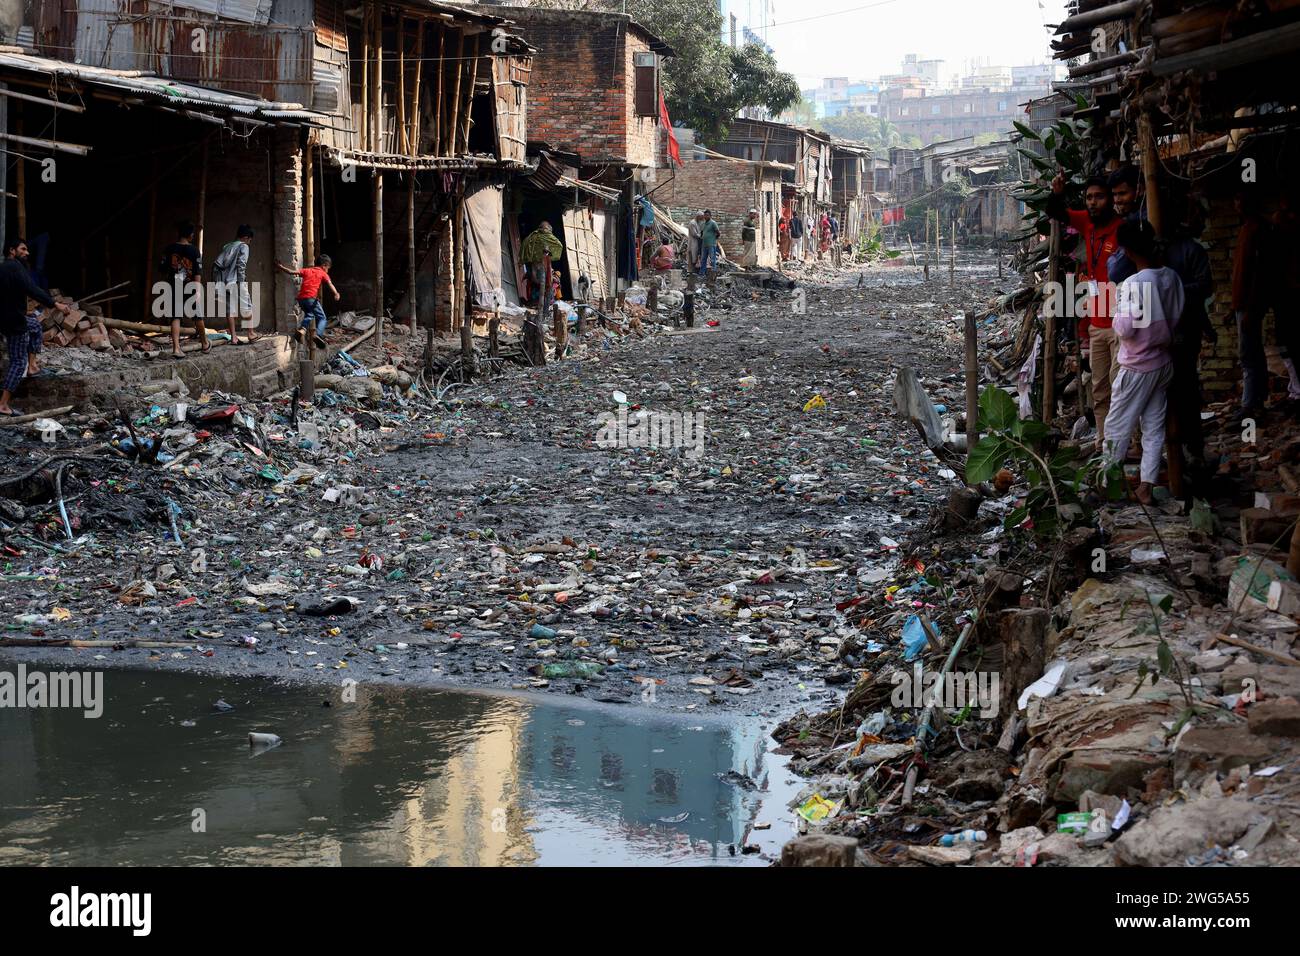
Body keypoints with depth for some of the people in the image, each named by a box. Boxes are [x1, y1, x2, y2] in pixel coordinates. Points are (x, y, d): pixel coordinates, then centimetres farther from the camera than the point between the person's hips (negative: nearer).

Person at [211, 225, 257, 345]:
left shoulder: (226, 247, 18)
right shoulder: (243, 247, 0)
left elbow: (216, 264, 12)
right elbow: (241, 264, -14)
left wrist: (215, 282, 13)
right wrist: (242, 281, -14)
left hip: (224, 282, 6)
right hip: (236, 281, -6)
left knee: (230, 310, 4)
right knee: (247, 308, 7)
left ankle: (233, 337, 1)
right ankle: (251, 334, 13)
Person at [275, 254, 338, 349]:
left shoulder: (306, 271, 21)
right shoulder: (323, 274, 9)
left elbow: (292, 272, 16)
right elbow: (329, 284, -8)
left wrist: (281, 267, 29)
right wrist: (336, 294, -23)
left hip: (301, 298, 5)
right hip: (311, 298, -5)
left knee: (309, 314, 28)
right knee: (321, 317, 2)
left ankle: (302, 329, 6)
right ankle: (318, 334, -22)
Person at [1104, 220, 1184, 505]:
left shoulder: (1134, 284, -24)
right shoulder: (1171, 276, -3)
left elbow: (1125, 329, -24)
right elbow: (1177, 318, 6)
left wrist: (1116, 315, -5)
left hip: (1138, 368, -7)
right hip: (1164, 363, 7)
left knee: (1117, 427, 9)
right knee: (1154, 427, 12)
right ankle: (1146, 486, 15)